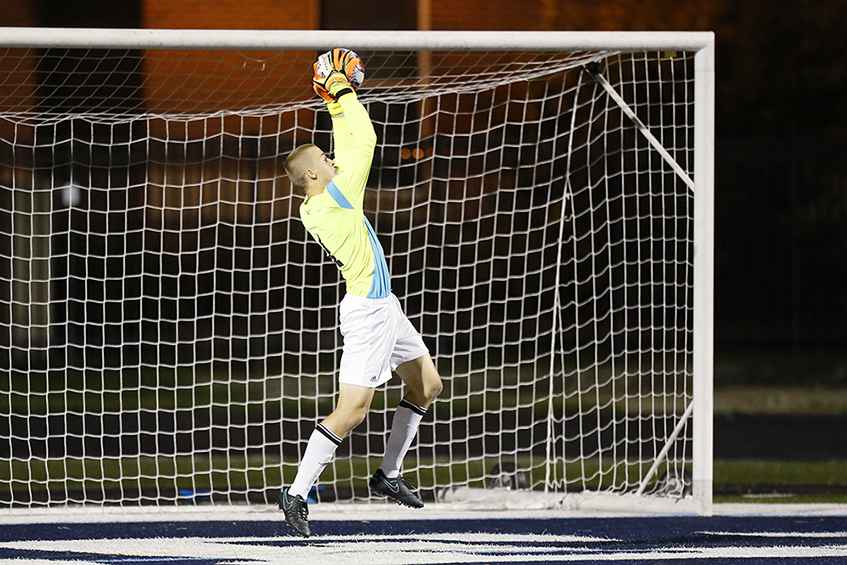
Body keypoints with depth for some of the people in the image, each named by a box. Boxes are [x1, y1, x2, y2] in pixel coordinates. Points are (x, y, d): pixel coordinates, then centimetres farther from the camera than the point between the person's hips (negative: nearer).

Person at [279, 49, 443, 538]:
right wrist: (343, 94, -10)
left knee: (428, 386, 19)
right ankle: (297, 494, -8)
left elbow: (349, 150, 18)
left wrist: (336, 106, 12)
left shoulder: (314, 209, 6)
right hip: (367, 313, -10)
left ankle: (388, 475, 25)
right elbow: (365, 143, -18)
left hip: (384, 307, 10)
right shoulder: (334, 199, -19)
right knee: (352, 410, -12)